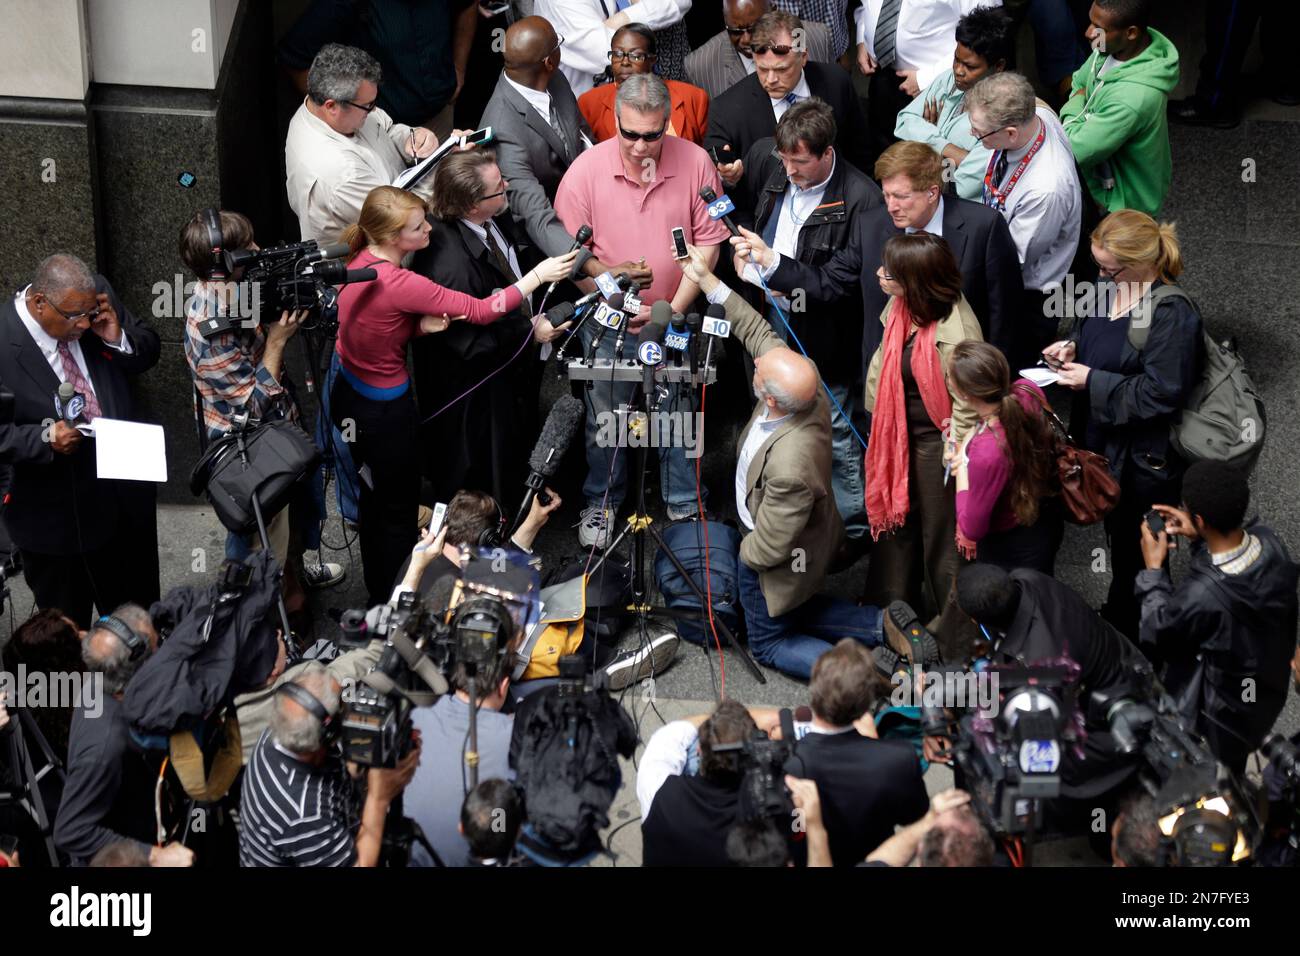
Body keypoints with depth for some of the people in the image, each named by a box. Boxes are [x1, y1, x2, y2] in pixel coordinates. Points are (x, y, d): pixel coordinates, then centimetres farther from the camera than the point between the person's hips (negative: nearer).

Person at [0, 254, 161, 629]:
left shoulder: (97, 296, -9)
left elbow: (148, 352, 5)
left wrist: (120, 340, -16)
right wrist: (45, 439, -32)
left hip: (128, 494, 5)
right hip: (59, 514, -5)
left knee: (141, 611, 24)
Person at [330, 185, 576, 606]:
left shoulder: (364, 261, -8)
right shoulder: (398, 283, -34)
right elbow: (480, 311, -27)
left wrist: (423, 325, -19)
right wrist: (538, 275, -19)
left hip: (349, 394, 9)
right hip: (383, 411, -9)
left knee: (376, 500, 27)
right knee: (398, 509, 11)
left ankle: (378, 595, 46)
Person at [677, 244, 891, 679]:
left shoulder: (790, 467, -46)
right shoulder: (808, 391, -25)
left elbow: (768, 549, -32)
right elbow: (759, 332, -8)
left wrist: (743, 554, -10)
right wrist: (707, 280, -5)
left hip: (778, 561, -8)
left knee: (770, 643, 19)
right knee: (793, 611, 34)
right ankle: (882, 624, 21)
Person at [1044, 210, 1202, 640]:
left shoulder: (1172, 315, -26)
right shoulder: (1111, 289, -2)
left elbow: (1162, 394, -26)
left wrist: (1093, 381, -22)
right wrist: (1073, 345, -3)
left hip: (1143, 460, -8)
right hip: (1104, 444, 8)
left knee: (1136, 555, 8)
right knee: (1118, 541, 26)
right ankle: (1115, 622, 44)